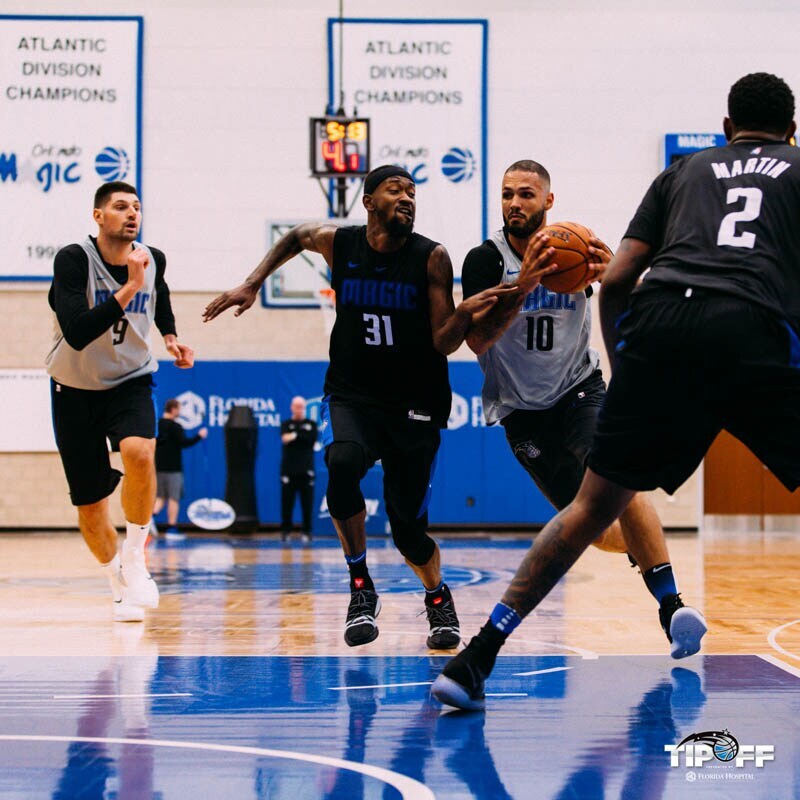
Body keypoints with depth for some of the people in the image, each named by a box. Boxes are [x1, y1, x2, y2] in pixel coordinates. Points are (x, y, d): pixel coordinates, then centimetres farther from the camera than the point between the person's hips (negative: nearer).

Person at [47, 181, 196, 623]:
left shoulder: (153, 259, -7)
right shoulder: (73, 259, -20)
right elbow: (76, 334, -33)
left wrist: (170, 337, 5)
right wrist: (129, 288, -36)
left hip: (131, 380, 2)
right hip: (76, 388, -1)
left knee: (139, 453, -31)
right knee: (90, 504, 3)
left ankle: (134, 555, -10)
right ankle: (120, 584, 28)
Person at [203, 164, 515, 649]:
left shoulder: (432, 258, -10)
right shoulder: (338, 243, -4)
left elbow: (444, 344, -12)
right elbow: (297, 236, 19)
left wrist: (466, 313, -32)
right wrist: (253, 285, 14)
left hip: (414, 404, -1)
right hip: (352, 394, 1)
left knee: (408, 528, -3)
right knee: (342, 462, -32)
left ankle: (438, 596, 30)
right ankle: (361, 589, -15)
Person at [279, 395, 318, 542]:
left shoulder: (311, 424, 12)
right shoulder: (286, 424, 11)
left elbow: (312, 440, -5)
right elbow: (285, 438, -9)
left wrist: (295, 435, -6)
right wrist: (303, 436, -19)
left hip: (306, 470, 0)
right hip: (288, 470, 0)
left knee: (307, 502, -2)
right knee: (287, 502, -3)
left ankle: (307, 532, 4)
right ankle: (285, 531, 5)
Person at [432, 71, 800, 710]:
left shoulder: (684, 170, 29)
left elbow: (615, 282, 19)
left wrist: (625, 366, 31)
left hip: (659, 322, 3)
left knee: (595, 506, 13)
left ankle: (477, 659, 11)